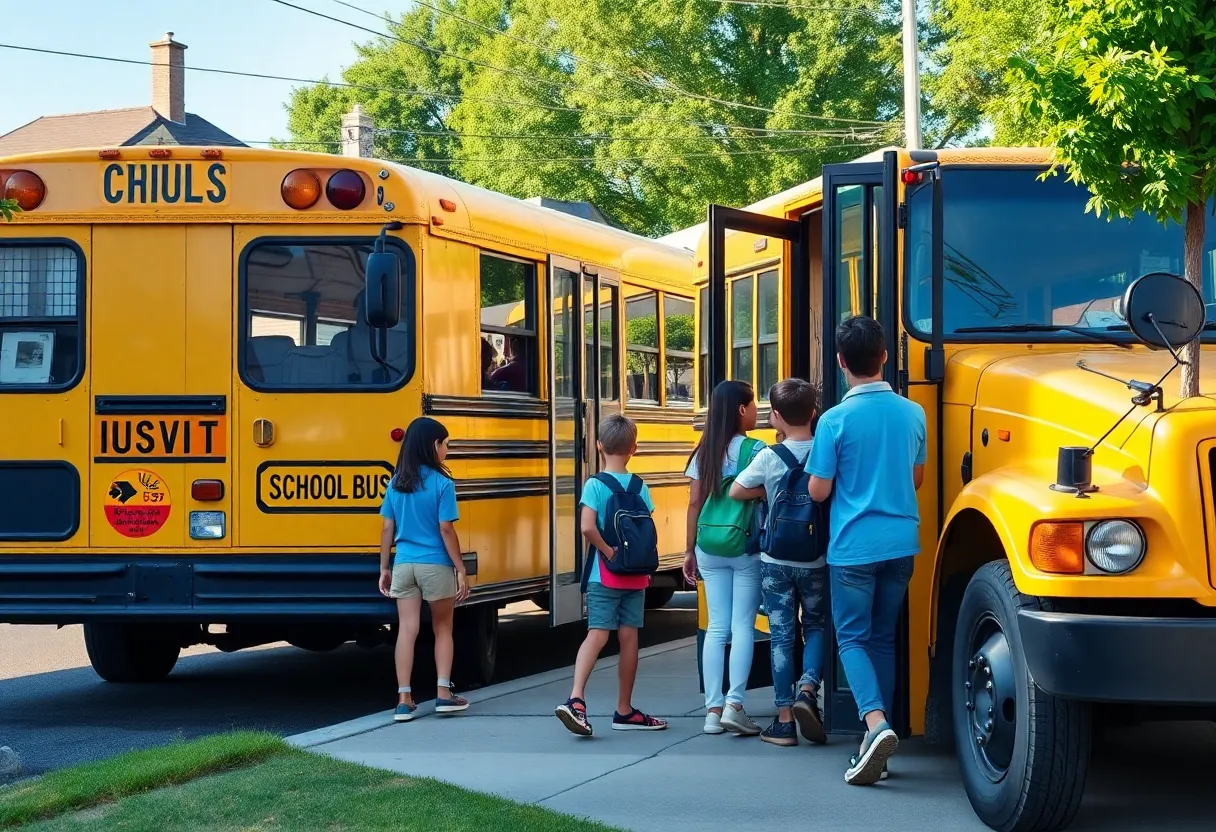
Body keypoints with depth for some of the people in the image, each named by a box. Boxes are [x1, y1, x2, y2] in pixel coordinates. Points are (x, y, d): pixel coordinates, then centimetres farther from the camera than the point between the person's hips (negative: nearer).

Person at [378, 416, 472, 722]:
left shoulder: (397, 482, 5)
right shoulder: (441, 483, -10)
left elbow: (388, 529, 7)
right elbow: (446, 530, -12)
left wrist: (384, 568, 14)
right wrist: (461, 570, -7)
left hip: (404, 565, 4)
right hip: (435, 565, -4)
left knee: (407, 630, 2)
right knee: (442, 629, 12)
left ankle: (404, 699, -1)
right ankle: (444, 693, 9)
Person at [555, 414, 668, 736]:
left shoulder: (595, 484, -7)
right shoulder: (639, 485, 1)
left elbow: (588, 527, -20)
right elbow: (650, 531, -1)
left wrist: (610, 552, -11)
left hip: (604, 575, -2)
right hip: (636, 575, 2)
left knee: (598, 634, -8)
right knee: (629, 638, 7)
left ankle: (576, 699, -27)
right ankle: (624, 711, 14)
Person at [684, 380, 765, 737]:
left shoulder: (704, 452, 7)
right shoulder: (755, 450, -7)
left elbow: (694, 504, 7)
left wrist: (689, 551, 11)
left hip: (710, 549, 4)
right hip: (746, 548, -4)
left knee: (716, 628, 7)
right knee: (743, 626, -1)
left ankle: (713, 710, 3)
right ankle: (734, 704, -10)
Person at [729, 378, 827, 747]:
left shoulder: (769, 458, -10)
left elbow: (736, 492, -1)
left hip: (776, 561, -1)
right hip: (816, 561, 1)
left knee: (781, 636, 7)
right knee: (816, 626, 19)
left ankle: (784, 721, 6)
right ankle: (808, 688, -7)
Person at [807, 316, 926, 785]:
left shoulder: (835, 420, -12)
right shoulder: (912, 413, 2)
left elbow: (818, 491, -7)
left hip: (853, 547, -4)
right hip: (901, 544, 4)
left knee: (852, 638, 4)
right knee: (883, 639, 14)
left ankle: (875, 722, -20)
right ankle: (876, 748, 14)